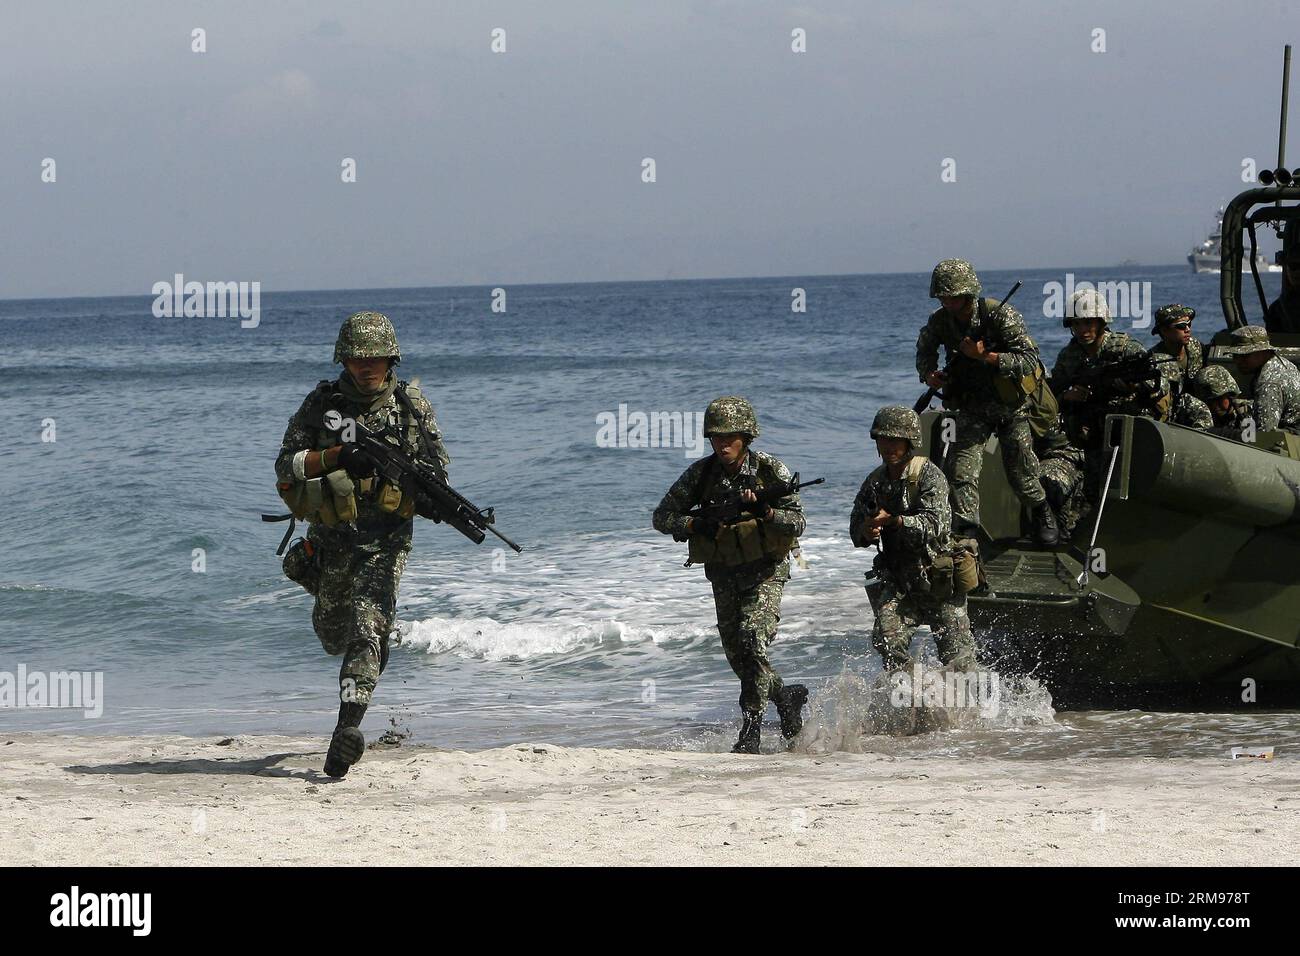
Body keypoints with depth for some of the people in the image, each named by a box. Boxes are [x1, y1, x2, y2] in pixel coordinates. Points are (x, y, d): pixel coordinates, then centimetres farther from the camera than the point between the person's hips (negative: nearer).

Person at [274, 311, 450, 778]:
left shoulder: (413, 407, -1)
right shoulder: (321, 403, -3)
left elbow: (438, 466, 9)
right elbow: (286, 466, -6)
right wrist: (336, 456, -21)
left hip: (386, 540, -2)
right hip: (331, 538, 2)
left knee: (366, 631, -18)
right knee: (333, 633, 19)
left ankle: (349, 726, -23)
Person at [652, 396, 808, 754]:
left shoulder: (770, 470, -12)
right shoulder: (700, 474, -6)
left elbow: (797, 522, -13)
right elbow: (662, 517, -3)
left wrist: (765, 512, -32)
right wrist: (696, 525, -22)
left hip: (765, 570, -4)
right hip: (724, 573, 4)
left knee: (753, 640, -22)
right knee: (737, 654, 9)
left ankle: (751, 728, -16)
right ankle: (786, 696, 36)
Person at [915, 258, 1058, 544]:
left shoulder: (1000, 315, -22)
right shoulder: (939, 321, -8)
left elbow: (1029, 360, -26)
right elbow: (924, 349, 15)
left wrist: (985, 356, -34)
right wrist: (929, 374, -7)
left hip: (1011, 405, -3)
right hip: (971, 410, 3)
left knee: (1020, 470, 3)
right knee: (961, 470, -14)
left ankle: (1042, 514, 33)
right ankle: (964, 536, -15)